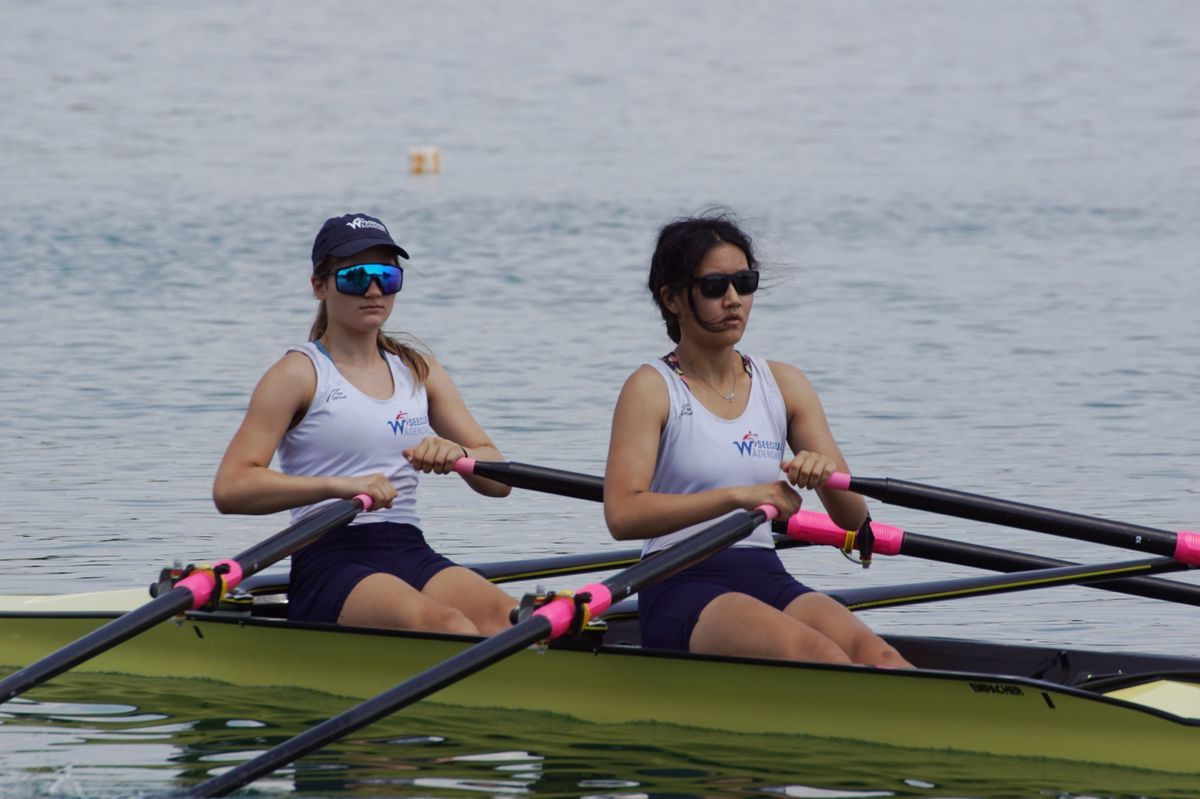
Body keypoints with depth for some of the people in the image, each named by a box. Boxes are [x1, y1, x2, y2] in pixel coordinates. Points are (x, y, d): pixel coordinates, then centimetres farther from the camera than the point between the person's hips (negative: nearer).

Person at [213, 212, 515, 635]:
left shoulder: (420, 371, 20)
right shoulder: (299, 374, 3)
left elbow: (498, 481, 15)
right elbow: (230, 488, -9)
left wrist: (456, 453, -9)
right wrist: (338, 485, -21)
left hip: (413, 554, 5)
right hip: (330, 565, -5)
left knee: (502, 616, -29)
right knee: (446, 626, -35)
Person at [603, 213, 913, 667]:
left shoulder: (784, 385, 16)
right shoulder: (653, 389, 1)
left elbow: (853, 519, 10)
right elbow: (622, 515, -15)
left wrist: (826, 476, -13)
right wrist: (739, 496, -24)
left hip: (768, 580, 5)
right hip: (682, 591, -5)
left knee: (869, 652, -28)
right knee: (818, 655, -34)